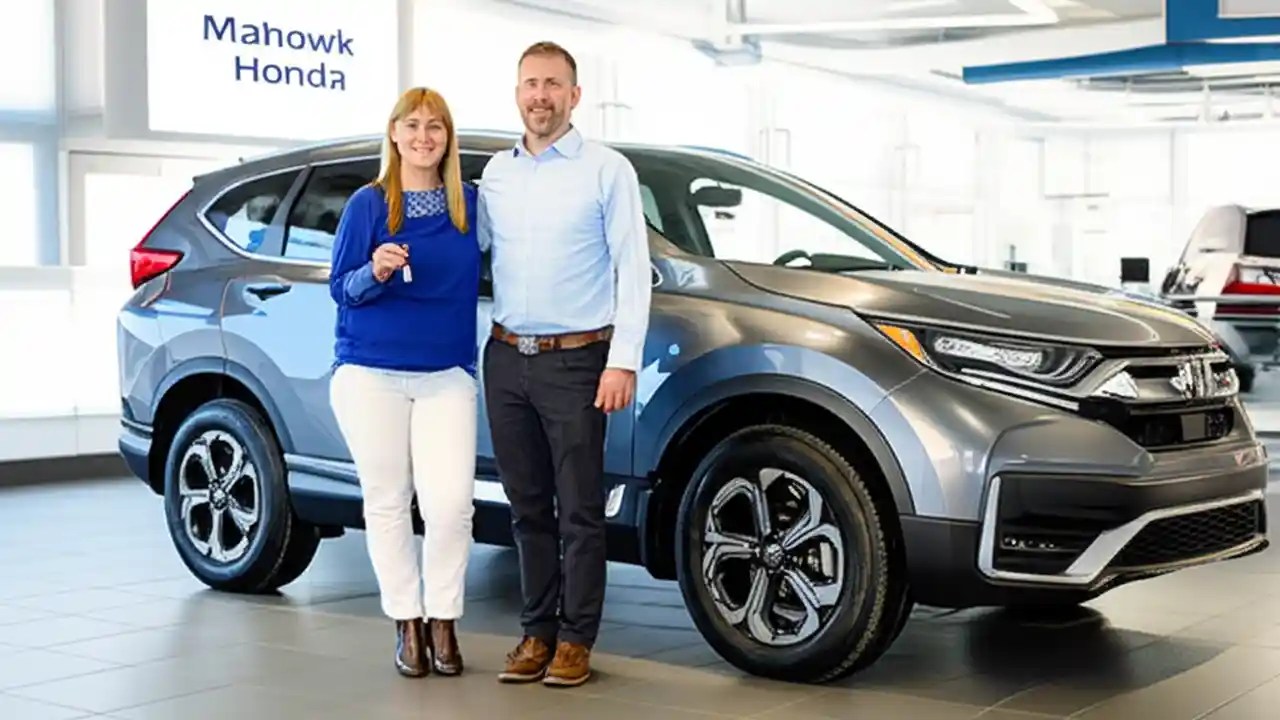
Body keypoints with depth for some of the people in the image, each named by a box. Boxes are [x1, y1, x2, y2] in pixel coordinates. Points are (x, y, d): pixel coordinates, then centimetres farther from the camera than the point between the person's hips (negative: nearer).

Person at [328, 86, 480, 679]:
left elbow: (481, 277, 19)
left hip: (446, 374, 2)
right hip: (371, 373, -1)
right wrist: (374, 273, -20)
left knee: (450, 502, -10)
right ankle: (407, 624, 15)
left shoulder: (470, 205, 6)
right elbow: (340, 289, -2)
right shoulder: (367, 204, -1)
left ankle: (442, 621, 7)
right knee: (388, 502, 3)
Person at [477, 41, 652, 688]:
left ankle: (576, 639, 10)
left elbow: (633, 270, -6)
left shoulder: (606, 170, -3)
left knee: (579, 510, 0)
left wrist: (623, 360, -12)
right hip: (506, 360, 5)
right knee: (528, 507, 10)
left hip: (574, 361, -4)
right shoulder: (496, 173, 11)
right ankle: (537, 632, 19)